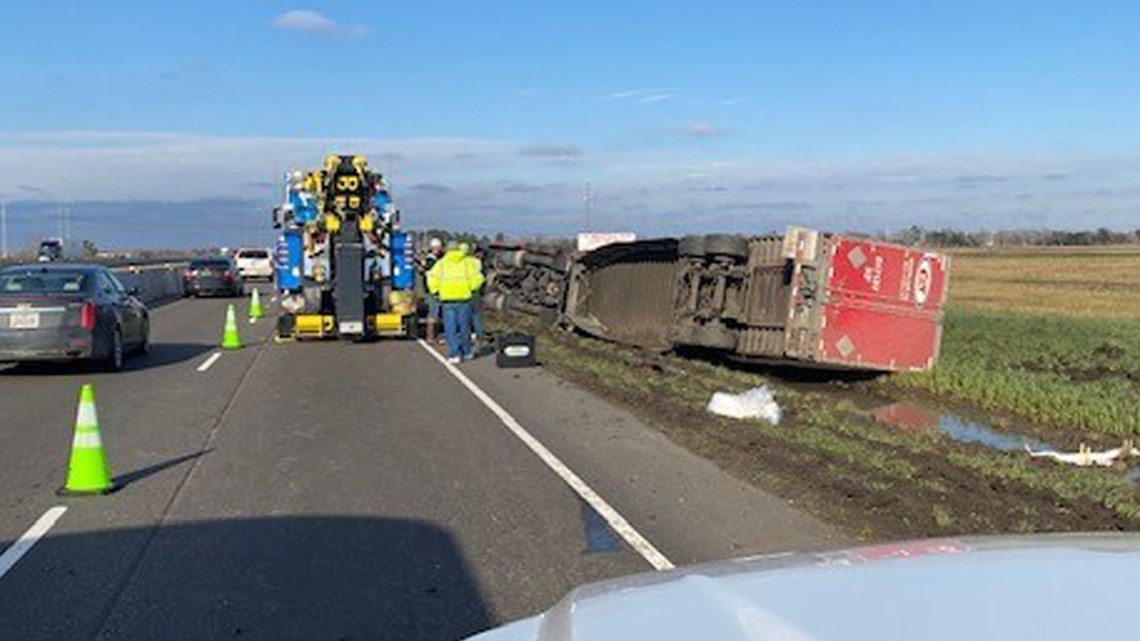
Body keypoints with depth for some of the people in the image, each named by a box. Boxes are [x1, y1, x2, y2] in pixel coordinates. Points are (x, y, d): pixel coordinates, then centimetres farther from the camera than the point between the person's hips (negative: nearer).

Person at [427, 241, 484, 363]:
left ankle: (454, 354, -3)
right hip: (463, 298, 0)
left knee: (450, 328, 2)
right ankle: (467, 352, 22)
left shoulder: (441, 263, 7)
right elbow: (477, 278, -4)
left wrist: (436, 291, 9)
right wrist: (471, 288, 11)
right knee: (464, 327, 11)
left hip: (447, 299, 0)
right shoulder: (467, 262, 6)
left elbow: (432, 278, -3)